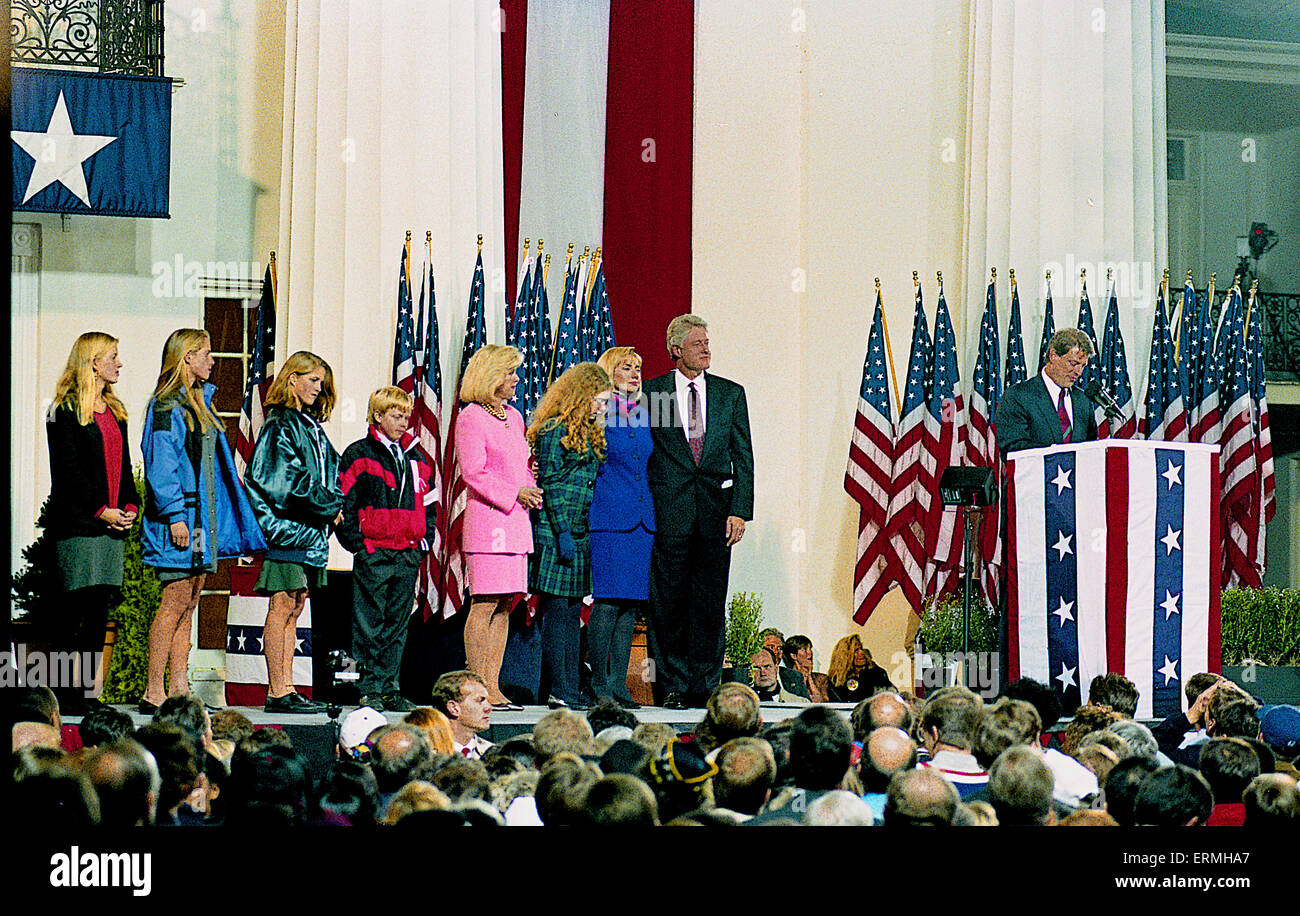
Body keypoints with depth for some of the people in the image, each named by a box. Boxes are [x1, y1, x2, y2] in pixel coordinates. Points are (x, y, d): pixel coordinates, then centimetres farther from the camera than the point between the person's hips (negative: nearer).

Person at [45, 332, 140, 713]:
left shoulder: (115, 410, 21)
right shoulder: (67, 410, -3)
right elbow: (68, 470, -9)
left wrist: (131, 505, 6)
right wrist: (100, 510, -14)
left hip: (113, 523, 7)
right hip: (78, 521, -7)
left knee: (100, 607, 2)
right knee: (78, 607, -10)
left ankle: (83, 690, 5)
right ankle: (66, 695, -8)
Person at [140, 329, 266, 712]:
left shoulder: (199, 402, 18)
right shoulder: (166, 407, -10)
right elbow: (161, 466, -16)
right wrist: (175, 515, -22)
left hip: (202, 518, 9)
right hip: (180, 518, -9)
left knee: (188, 605, 7)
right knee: (176, 602, -9)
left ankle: (179, 690, 9)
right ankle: (153, 692, -7)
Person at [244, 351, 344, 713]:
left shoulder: (310, 426, 19)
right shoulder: (281, 426, -9)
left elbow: (328, 474, 23)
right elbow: (286, 482, -16)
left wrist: (333, 506, 3)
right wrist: (331, 506, -11)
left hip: (310, 531, 9)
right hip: (286, 529, -9)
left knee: (294, 609, 8)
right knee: (282, 607, -8)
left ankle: (285, 689, 9)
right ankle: (278, 692, -8)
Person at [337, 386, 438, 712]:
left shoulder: (418, 458, 15)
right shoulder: (359, 455, -1)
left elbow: (429, 502, 21)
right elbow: (345, 501, -3)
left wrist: (424, 540, 10)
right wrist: (356, 542, -10)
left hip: (409, 554, 5)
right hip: (373, 552, -5)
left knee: (398, 622, 8)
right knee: (370, 623, -3)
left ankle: (389, 688, 13)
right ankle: (370, 689, 1)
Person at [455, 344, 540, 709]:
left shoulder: (513, 416, 19)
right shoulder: (471, 417, -6)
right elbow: (473, 473, -12)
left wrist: (533, 491, 6)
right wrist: (514, 493, -15)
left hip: (516, 519, 8)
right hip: (486, 519, -8)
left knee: (505, 605, 6)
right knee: (485, 604, -9)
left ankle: (493, 686, 8)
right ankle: (478, 689, -6)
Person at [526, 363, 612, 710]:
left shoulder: (589, 432, 18)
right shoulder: (554, 430, -8)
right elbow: (550, 484, -12)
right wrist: (563, 532, -17)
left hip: (581, 534, 9)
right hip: (556, 533, -9)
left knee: (573, 610, 8)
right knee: (558, 609, -7)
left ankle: (570, 688, 10)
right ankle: (560, 691, -7)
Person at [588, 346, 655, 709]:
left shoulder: (644, 415, 17)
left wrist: (655, 513, 16)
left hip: (643, 521, 6)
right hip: (608, 519, -6)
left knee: (630, 604, 5)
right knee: (607, 602, -9)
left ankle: (618, 684, 8)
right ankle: (599, 685, -3)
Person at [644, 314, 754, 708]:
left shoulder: (731, 394, 10)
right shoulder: (651, 392, 4)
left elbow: (744, 457, 8)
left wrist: (740, 511, -2)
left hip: (716, 510, 2)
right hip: (669, 510, -2)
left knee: (710, 602, 2)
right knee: (669, 601, -1)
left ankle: (705, 686, 8)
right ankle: (673, 686, 5)